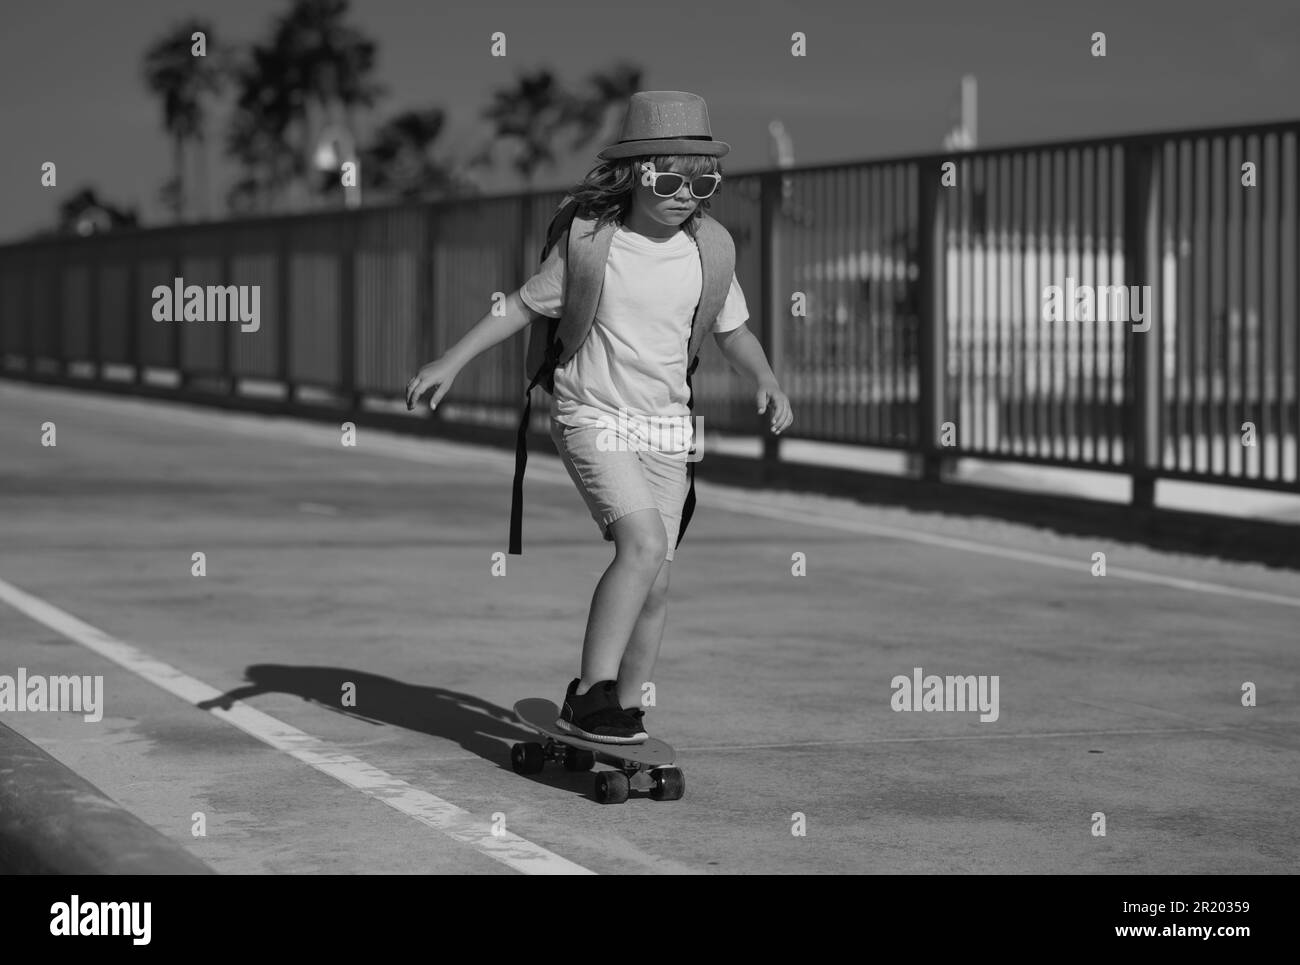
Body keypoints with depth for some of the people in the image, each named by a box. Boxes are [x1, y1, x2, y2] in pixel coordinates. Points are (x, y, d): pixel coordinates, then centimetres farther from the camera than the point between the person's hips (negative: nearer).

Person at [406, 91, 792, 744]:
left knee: (654, 588, 5)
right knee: (644, 542, -25)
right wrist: (451, 361, -3)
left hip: (664, 428, 4)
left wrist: (767, 382, -6)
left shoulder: (704, 254, -1)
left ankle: (624, 711, 21)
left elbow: (733, 333, 12)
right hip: (592, 417, -4)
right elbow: (525, 305, 2)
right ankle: (589, 694, -22)